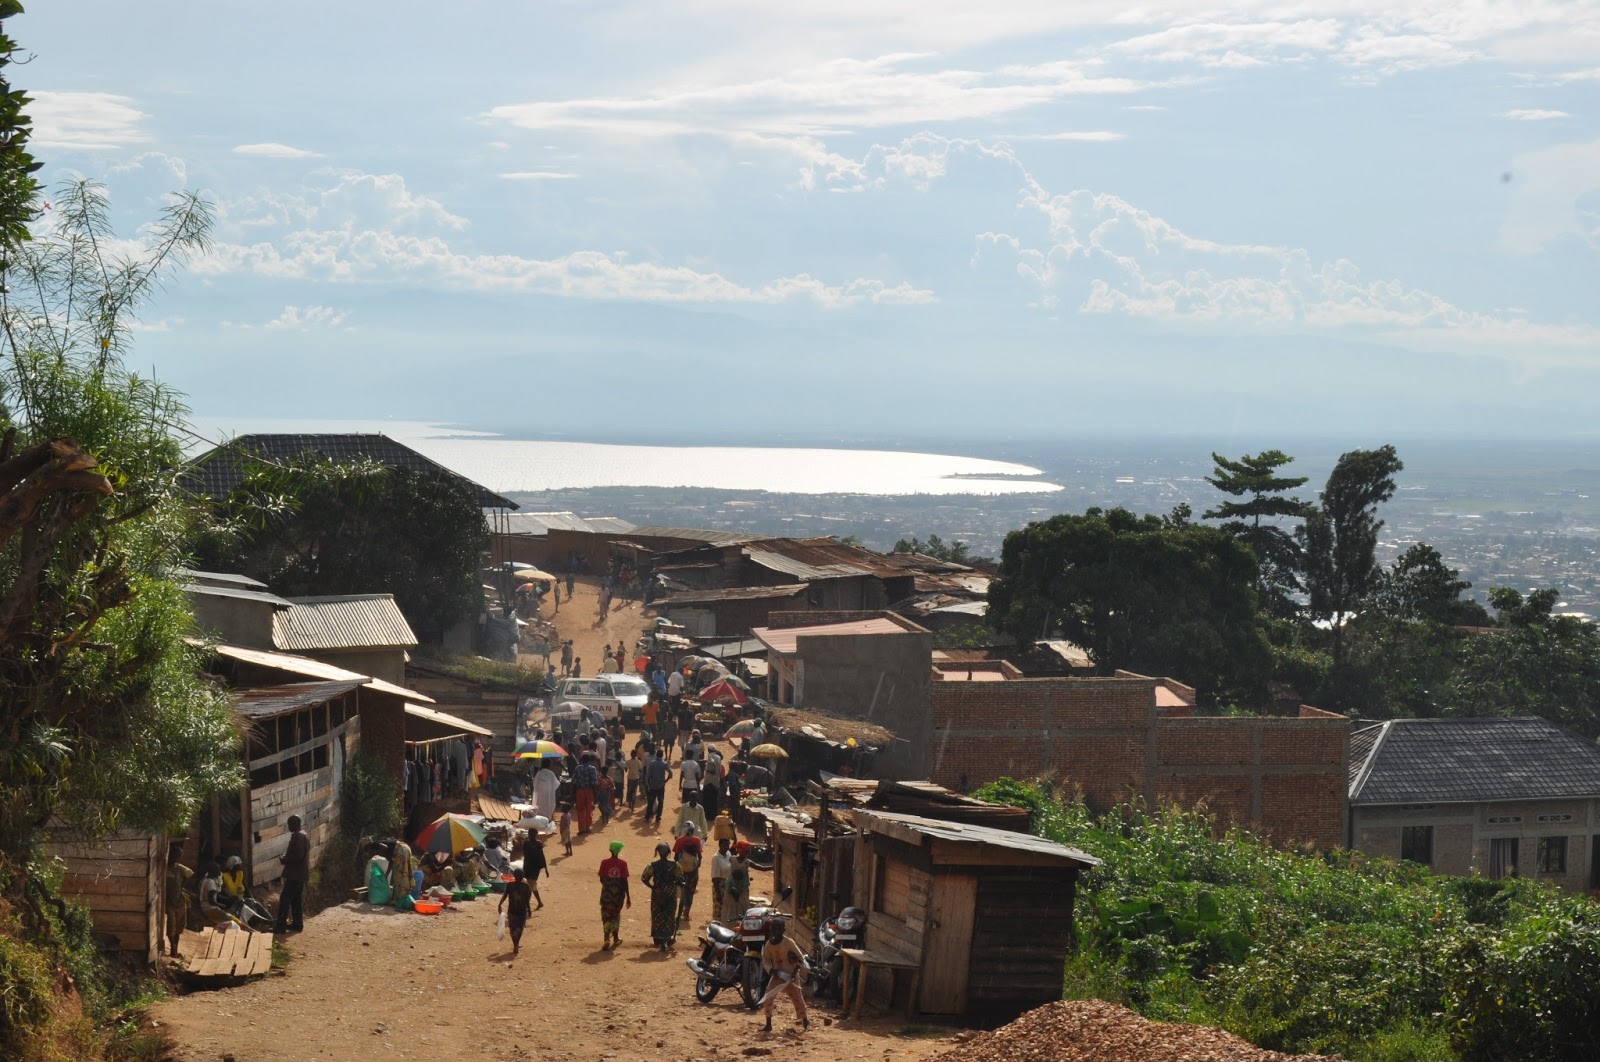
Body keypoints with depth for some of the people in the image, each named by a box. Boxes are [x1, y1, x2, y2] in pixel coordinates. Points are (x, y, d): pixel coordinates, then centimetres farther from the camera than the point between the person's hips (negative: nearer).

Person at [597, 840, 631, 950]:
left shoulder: (604, 863, -8)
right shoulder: (622, 864, -7)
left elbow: (601, 879, -3)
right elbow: (625, 881, -6)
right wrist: (628, 897, 0)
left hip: (607, 892, -1)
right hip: (619, 893, 1)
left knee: (606, 916, 1)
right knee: (616, 915, 20)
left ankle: (607, 940, -15)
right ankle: (615, 938, 31)